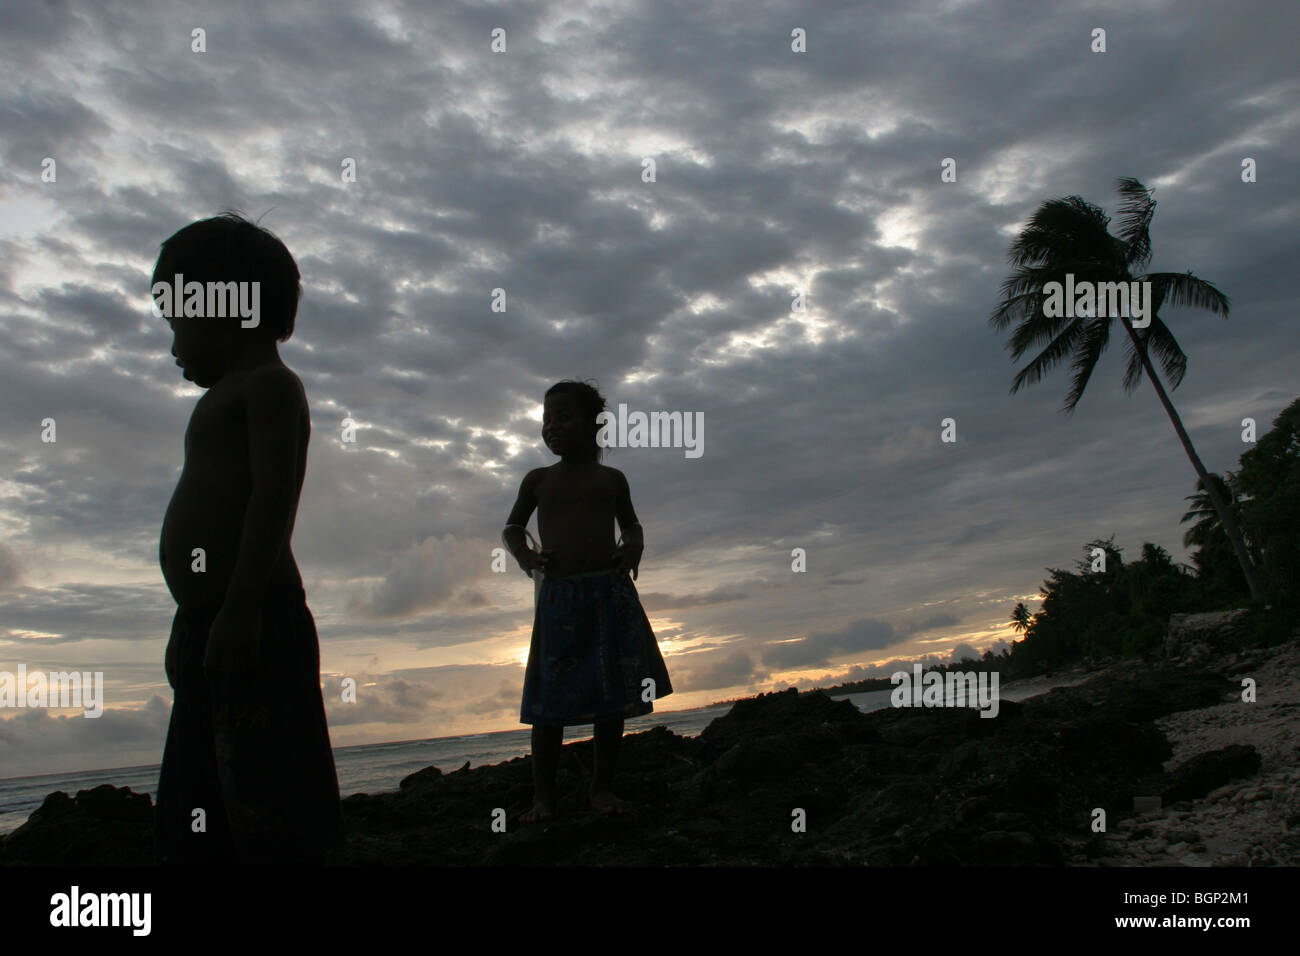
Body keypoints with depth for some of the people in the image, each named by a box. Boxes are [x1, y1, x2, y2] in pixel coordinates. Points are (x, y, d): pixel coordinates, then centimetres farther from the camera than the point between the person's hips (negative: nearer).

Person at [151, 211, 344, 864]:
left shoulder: (268, 384, -5)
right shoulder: (228, 399, 26)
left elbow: (275, 493, -18)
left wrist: (240, 606, -25)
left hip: (253, 621, -11)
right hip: (210, 626, 11)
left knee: (267, 809, -10)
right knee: (196, 815, 13)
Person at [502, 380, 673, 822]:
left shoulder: (611, 478, 10)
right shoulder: (538, 480, 9)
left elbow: (630, 522, 24)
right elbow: (513, 526, 20)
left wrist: (634, 547, 3)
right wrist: (523, 554, 1)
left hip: (611, 592, 1)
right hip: (558, 596, -1)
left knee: (613, 695, 4)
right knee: (551, 701, -1)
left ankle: (603, 788, 18)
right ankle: (543, 795, 10)